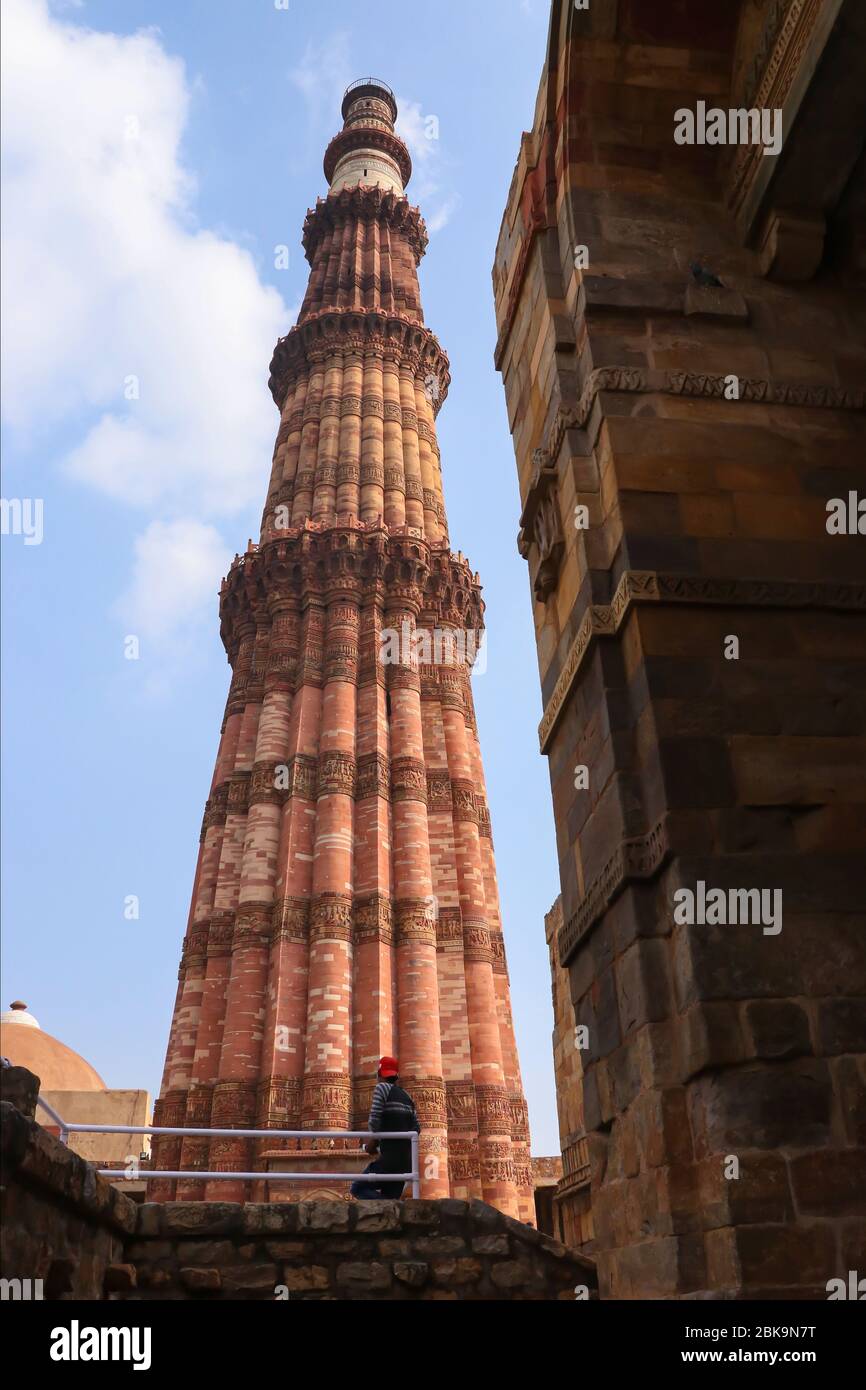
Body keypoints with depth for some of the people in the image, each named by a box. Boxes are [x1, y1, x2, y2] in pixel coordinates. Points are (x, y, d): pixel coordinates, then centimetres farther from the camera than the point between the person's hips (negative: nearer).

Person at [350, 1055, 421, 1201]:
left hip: (390, 1156, -7)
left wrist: (373, 1141, 6)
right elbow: (416, 1128, 11)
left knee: (358, 1188, 3)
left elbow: (374, 1122, -13)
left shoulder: (382, 1088, -4)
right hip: (406, 1159, 7)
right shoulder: (407, 1097, 15)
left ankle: (393, 1206, -17)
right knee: (390, 1196, 15)